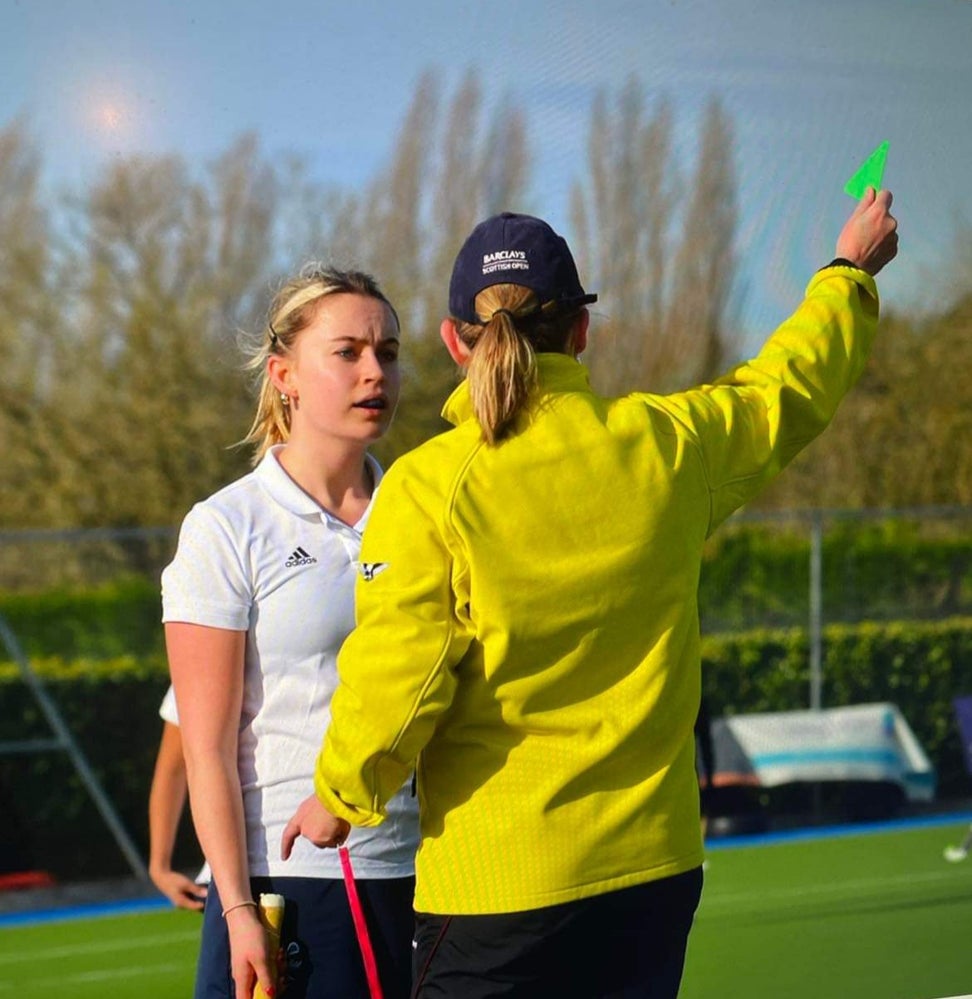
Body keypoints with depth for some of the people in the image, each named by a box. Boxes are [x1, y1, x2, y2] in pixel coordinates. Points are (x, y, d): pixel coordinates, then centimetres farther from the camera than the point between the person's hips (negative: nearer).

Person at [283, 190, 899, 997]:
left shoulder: (428, 486, -12)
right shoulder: (669, 445, 1)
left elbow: (396, 675, -12)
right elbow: (783, 391, 21)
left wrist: (340, 795, 7)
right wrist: (851, 272, 40)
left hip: (498, 882, -5)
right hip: (654, 868, 5)